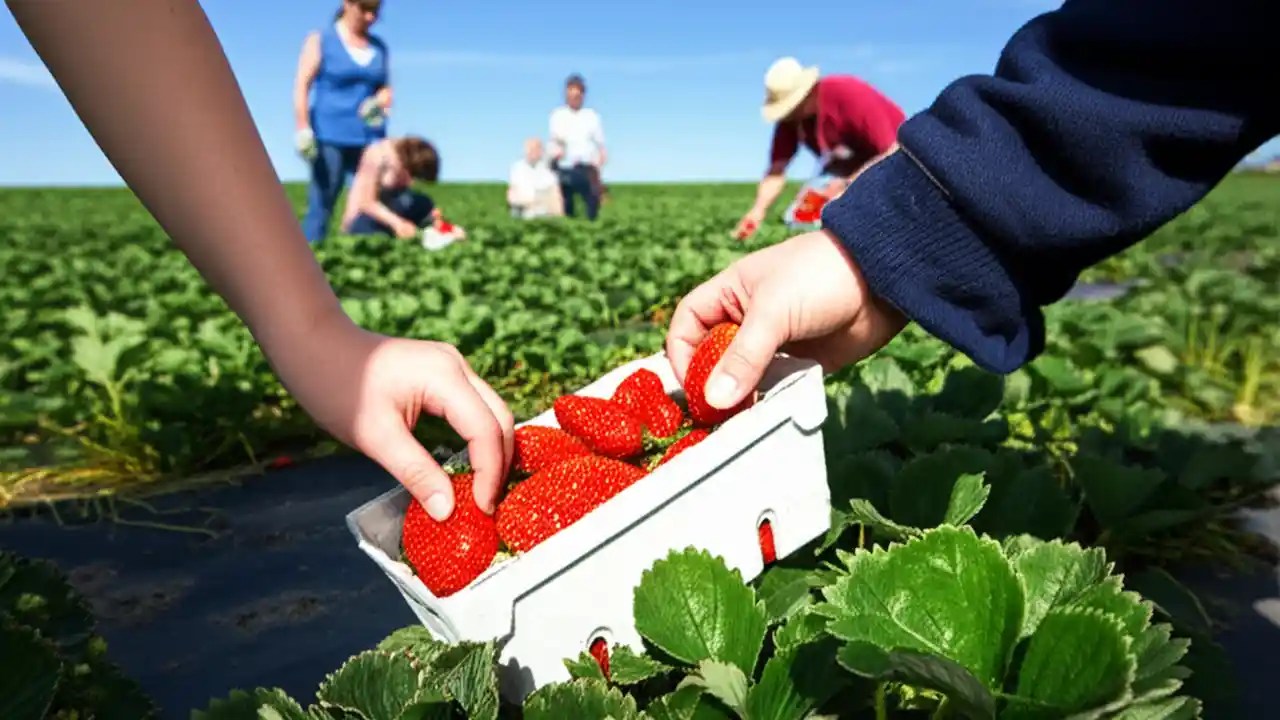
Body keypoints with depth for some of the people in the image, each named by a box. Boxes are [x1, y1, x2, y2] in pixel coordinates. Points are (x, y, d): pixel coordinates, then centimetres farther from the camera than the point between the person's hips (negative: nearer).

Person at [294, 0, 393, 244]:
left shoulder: (379, 47, 14)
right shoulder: (320, 41, 3)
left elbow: (386, 89, 17)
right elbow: (301, 87, -4)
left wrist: (379, 102, -8)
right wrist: (303, 130, -16)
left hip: (370, 139, 4)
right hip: (330, 138, -4)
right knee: (321, 205, -6)